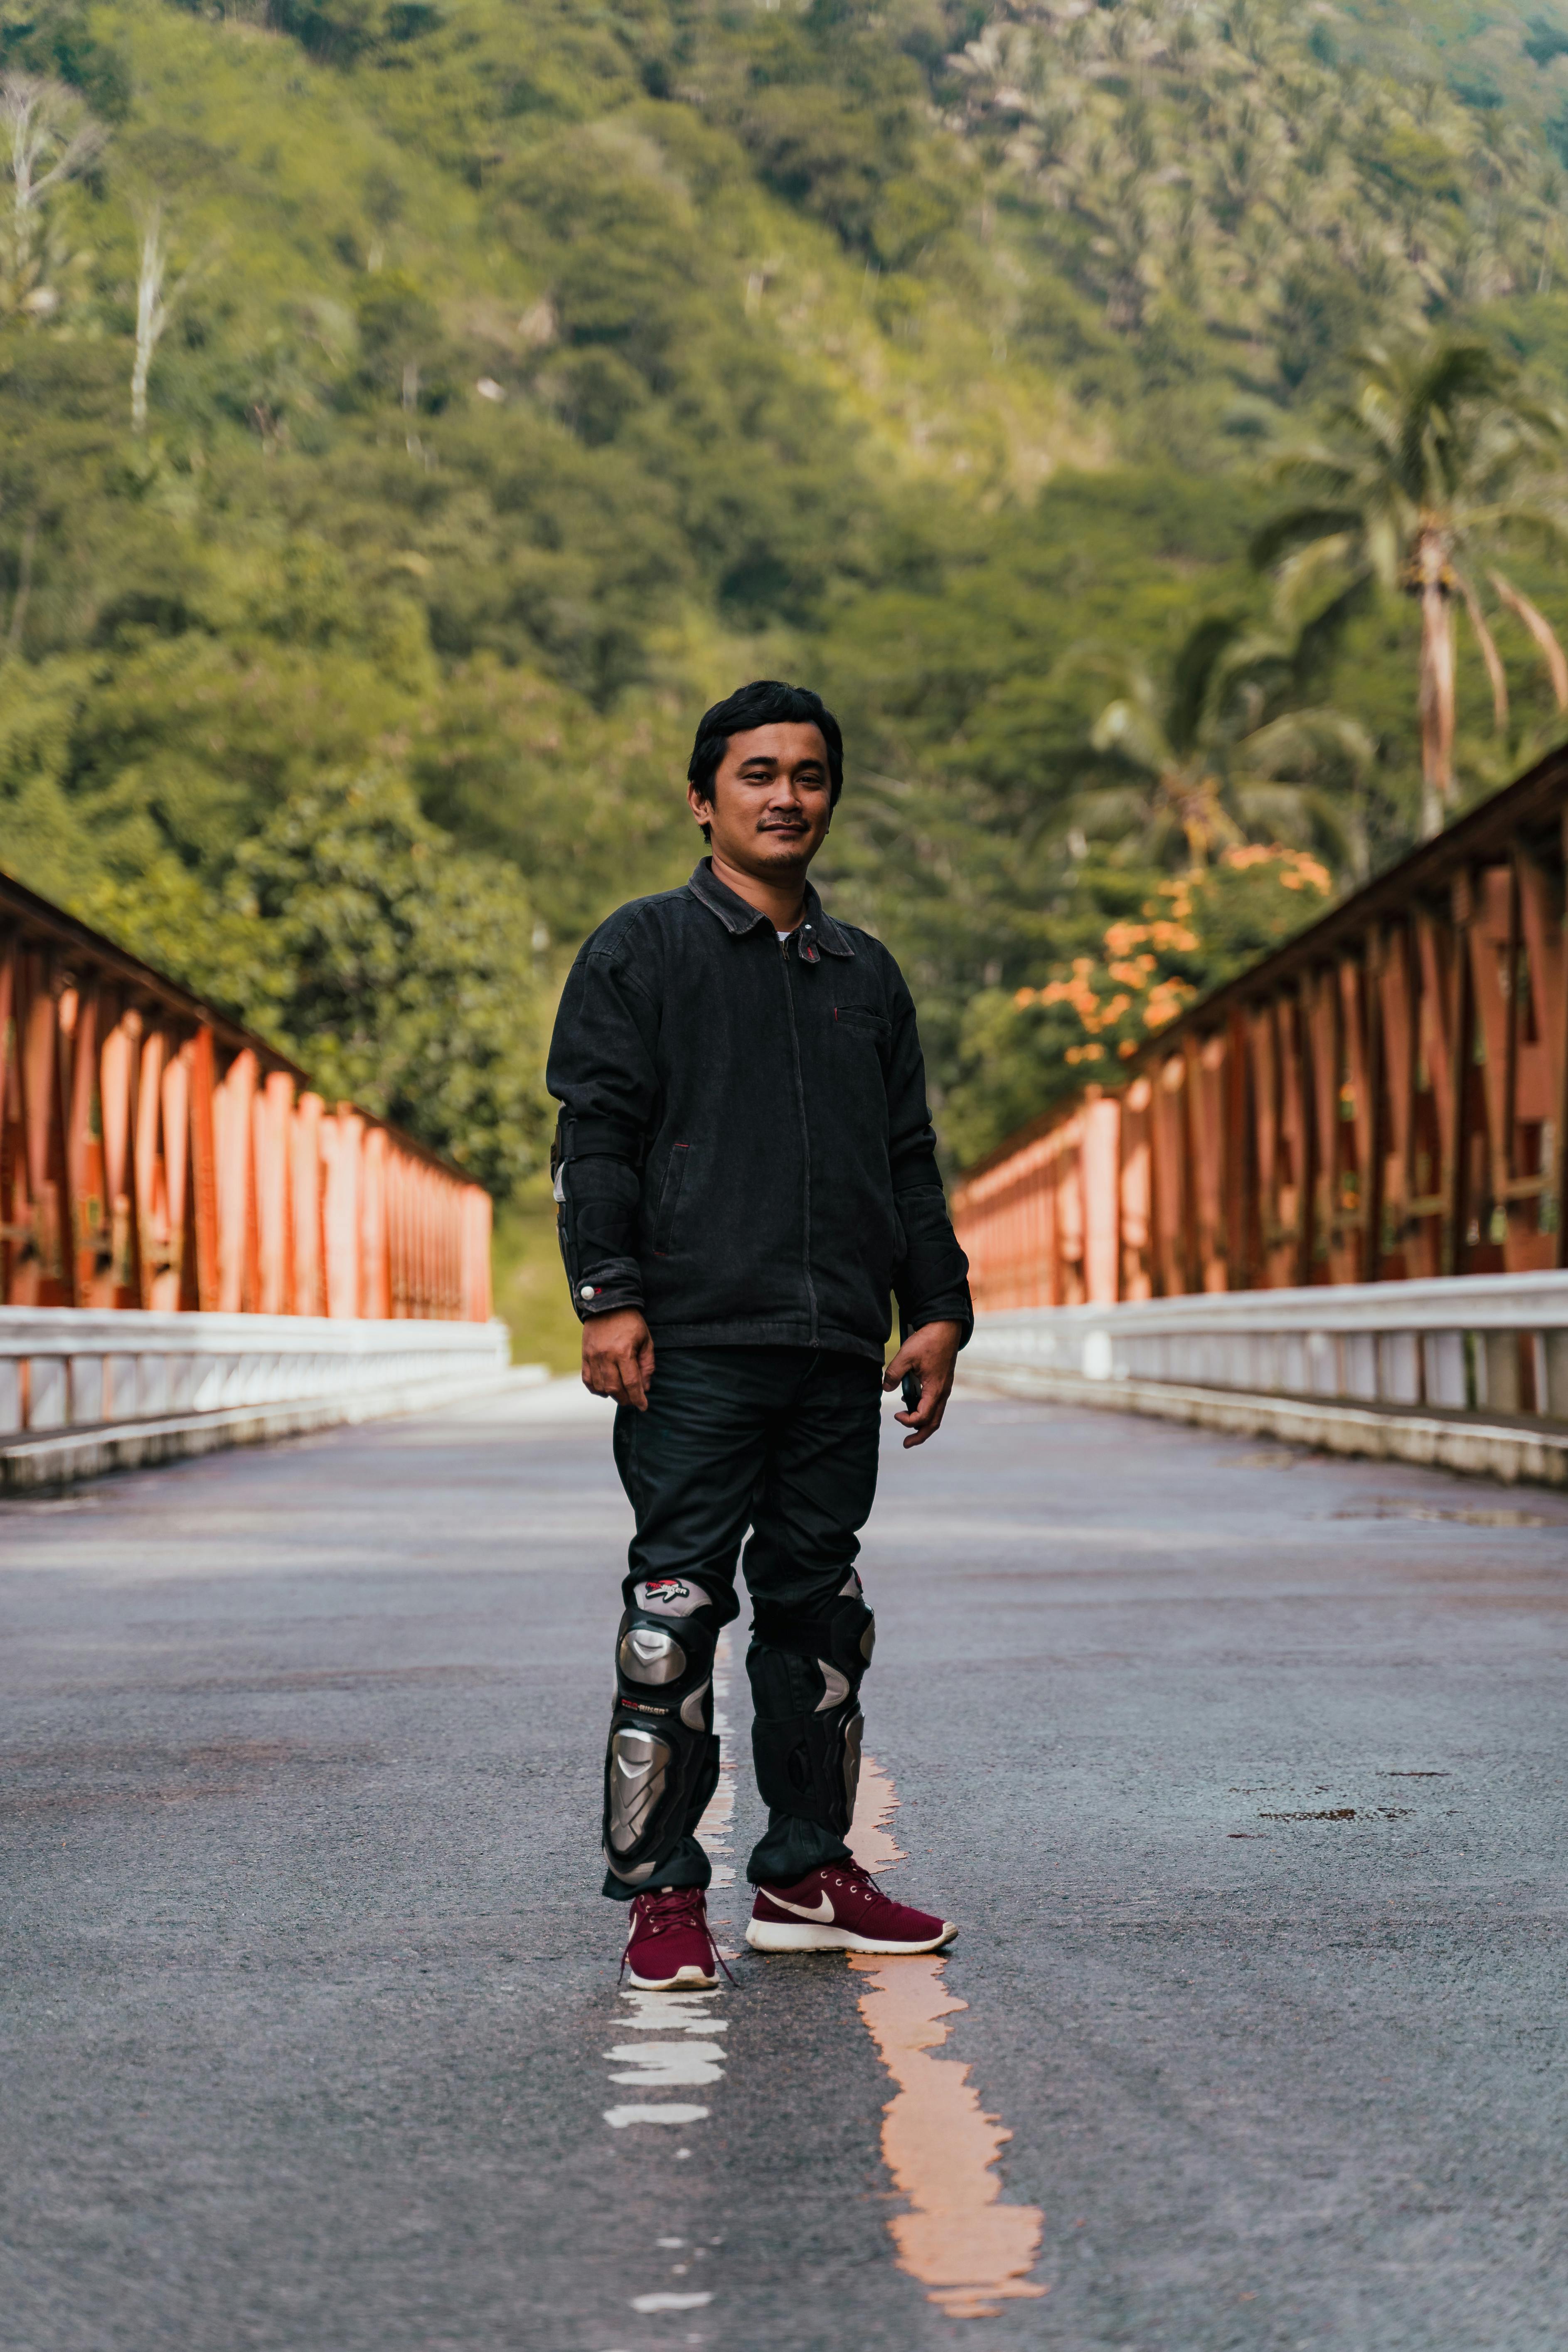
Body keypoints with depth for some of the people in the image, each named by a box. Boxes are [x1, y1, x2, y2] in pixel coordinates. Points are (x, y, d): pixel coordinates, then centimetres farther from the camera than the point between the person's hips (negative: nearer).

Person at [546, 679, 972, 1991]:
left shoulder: (865, 975, 19)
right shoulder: (643, 952, 4)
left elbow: (910, 1160, 22)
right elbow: (594, 1136, -3)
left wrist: (939, 1309, 13)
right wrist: (609, 1297, -12)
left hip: (839, 1354, 5)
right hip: (694, 1350, -5)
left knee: (822, 1610, 9)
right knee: (677, 1613, -7)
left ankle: (808, 1873, 18)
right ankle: (661, 1892, -2)